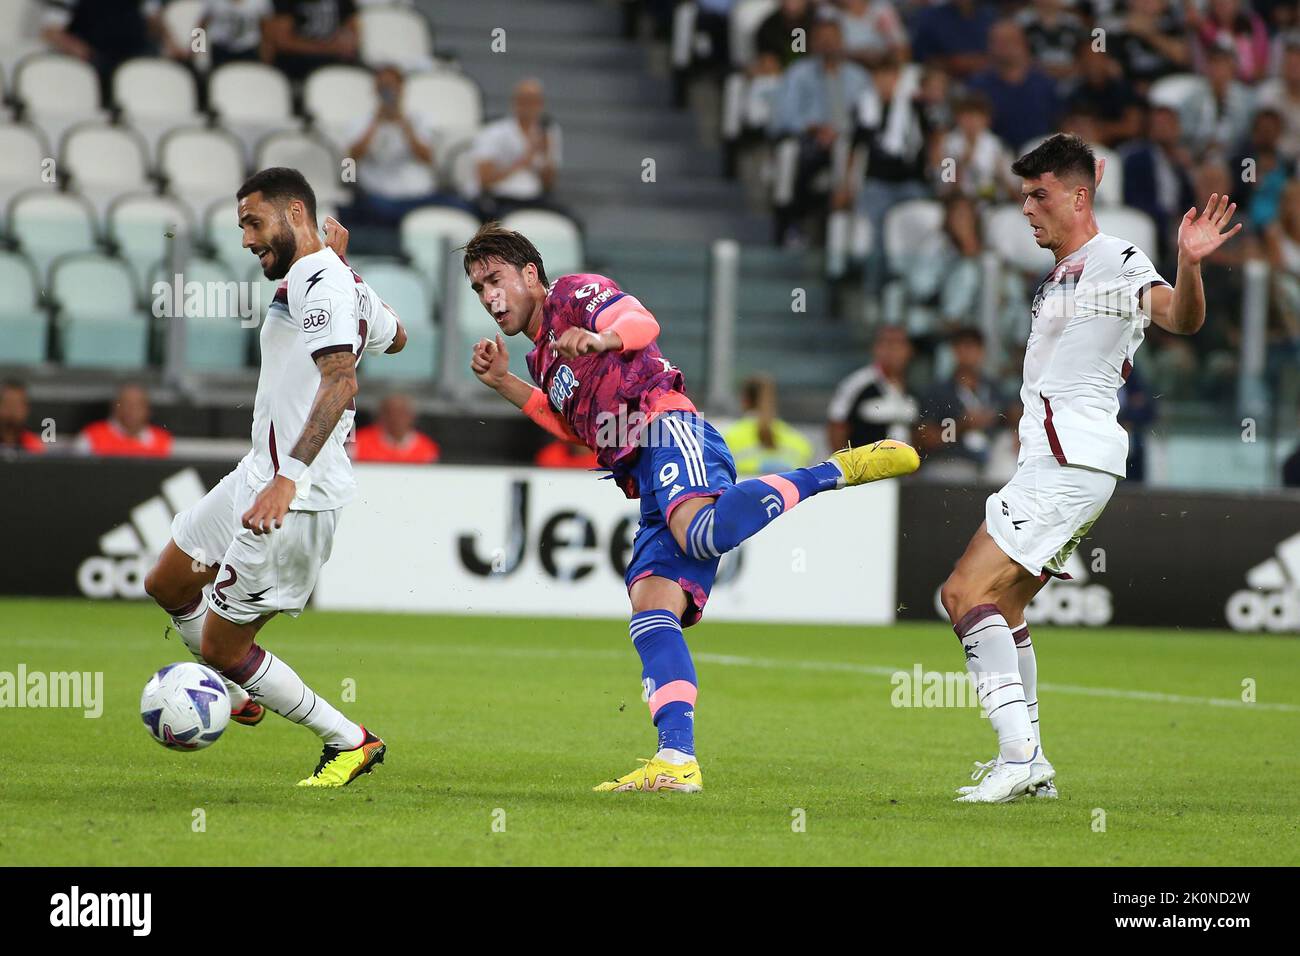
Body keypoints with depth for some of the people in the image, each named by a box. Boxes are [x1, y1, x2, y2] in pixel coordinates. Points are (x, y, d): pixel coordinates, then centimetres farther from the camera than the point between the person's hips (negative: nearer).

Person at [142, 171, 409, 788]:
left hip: (294, 498, -11)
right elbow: (394, 337, 33)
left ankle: (348, 742, 7)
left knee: (222, 648, -5)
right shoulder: (341, 279, 13)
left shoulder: (318, 281, -18)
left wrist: (289, 477, -42)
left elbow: (341, 381, -33)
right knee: (165, 585, 21)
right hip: (258, 475, 11)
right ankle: (237, 697, 39)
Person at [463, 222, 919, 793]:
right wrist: (503, 384, 33)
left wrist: (602, 339, -33)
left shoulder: (572, 295, 10)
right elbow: (579, 427, 42)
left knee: (700, 532, -40)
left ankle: (835, 471, -24)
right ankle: (677, 761, -21)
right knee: (650, 612, -8)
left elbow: (642, 322, -9)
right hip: (648, 481, 9)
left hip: (670, 430, -9)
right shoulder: (543, 357, 35)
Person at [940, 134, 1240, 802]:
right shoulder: (1061, 271, 19)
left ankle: (1018, 752, -23)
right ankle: (1027, 767, 21)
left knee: (966, 592, -18)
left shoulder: (1117, 260, -11)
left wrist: (1188, 264, -48)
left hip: (1070, 463, -11)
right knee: (1003, 603, 17)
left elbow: (1180, 318, -32)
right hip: (1050, 460, 11)